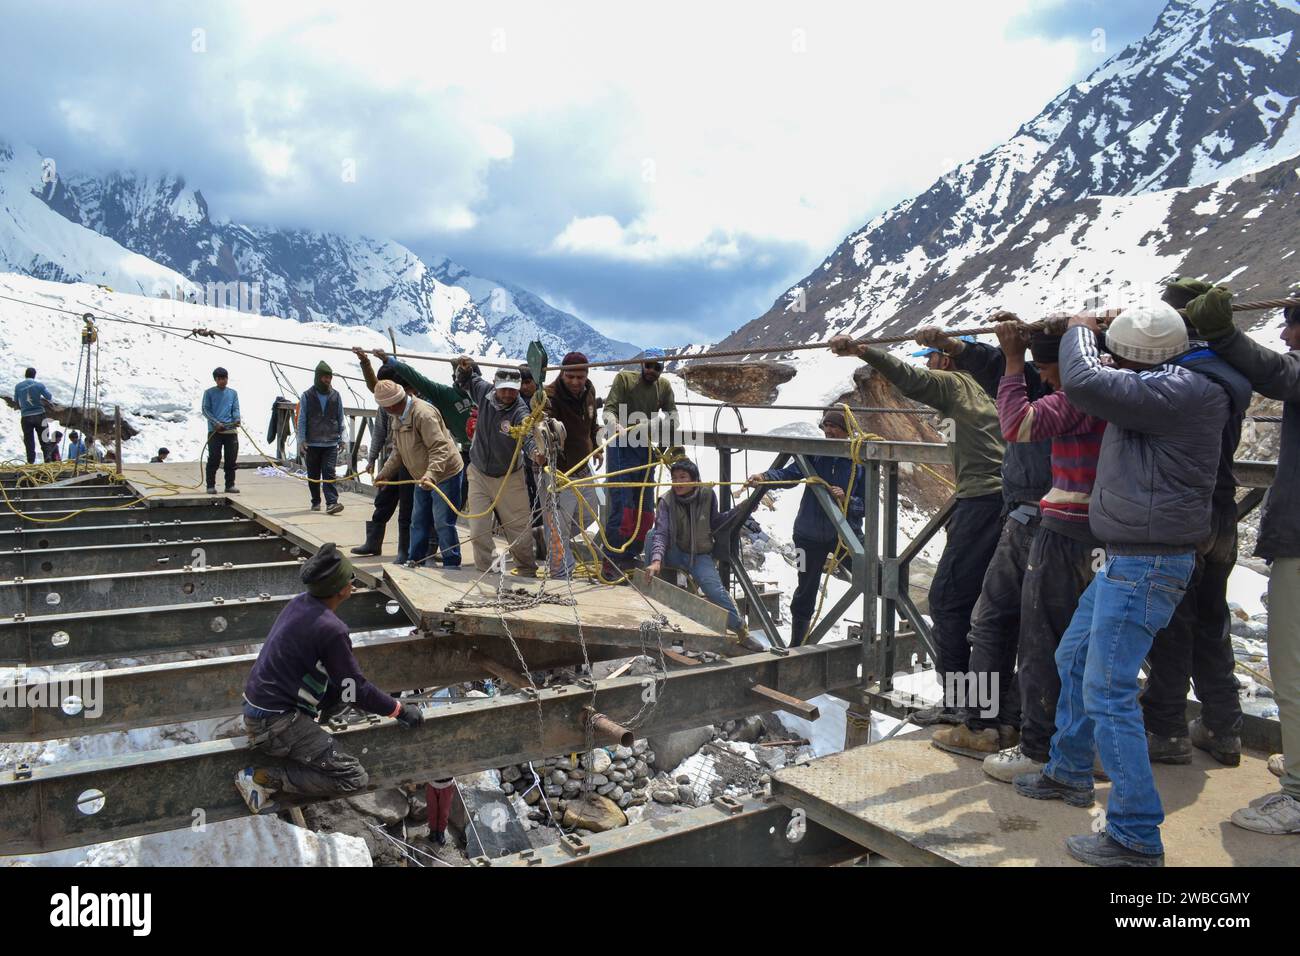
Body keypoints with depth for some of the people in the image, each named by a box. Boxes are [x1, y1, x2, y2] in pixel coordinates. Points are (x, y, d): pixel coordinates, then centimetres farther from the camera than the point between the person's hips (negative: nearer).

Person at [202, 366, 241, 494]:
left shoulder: (233, 393, 14)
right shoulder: (209, 393, 6)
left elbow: (235, 409, 9)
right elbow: (205, 410, 1)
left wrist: (237, 419, -13)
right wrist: (216, 423, -13)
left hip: (231, 430, 3)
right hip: (214, 431, -3)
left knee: (231, 459, 3)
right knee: (214, 459, -5)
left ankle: (230, 485, 11)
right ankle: (211, 486, 2)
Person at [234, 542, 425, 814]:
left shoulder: (300, 602, 1)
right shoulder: (330, 629, -24)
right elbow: (355, 690, -15)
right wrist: (400, 710, -2)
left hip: (256, 703, 9)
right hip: (273, 724, -9)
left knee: (341, 690, 21)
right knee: (355, 779, -11)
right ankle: (262, 778, -9)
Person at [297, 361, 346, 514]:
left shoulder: (336, 396, 6)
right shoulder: (307, 396, 2)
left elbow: (341, 419, 10)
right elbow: (302, 420, 2)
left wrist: (342, 439, 5)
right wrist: (302, 440, -4)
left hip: (331, 444, 0)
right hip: (312, 444, 0)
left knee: (329, 473, -10)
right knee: (313, 475, 9)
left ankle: (331, 502, -14)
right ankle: (316, 502, 21)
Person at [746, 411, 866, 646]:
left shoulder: (860, 462, -6)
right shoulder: (814, 454, -3)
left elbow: (866, 505, -5)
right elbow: (789, 473, -17)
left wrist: (847, 500, -24)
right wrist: (765, 477, -35)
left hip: (846, 532, -1)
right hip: (810, 535, 1)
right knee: (806, 591, 13)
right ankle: (796, 646, 29)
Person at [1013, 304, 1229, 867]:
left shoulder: (1177, 390, -20)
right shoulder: (1170, 386, 11)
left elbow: (1085, 383, -27)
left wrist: (1079, 331, -7)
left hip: (1146, 567, -11)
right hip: (1127, 560, 11)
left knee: (1108, 693, -8)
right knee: (1074, 658, 22)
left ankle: (1136, 838, 2)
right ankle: (1069, 772, 38)